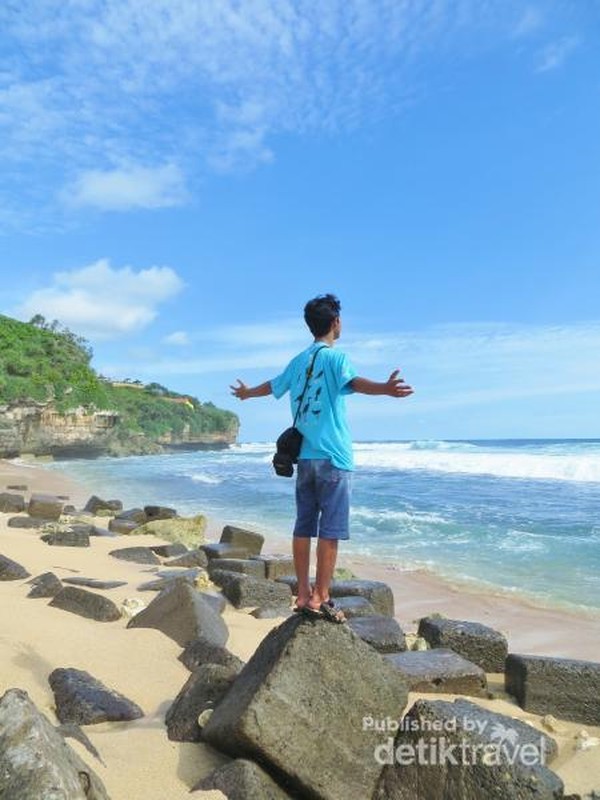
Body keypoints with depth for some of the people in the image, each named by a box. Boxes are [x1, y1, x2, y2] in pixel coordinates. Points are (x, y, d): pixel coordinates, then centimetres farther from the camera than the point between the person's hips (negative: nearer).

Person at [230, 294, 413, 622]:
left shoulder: (298, 361, 16)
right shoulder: (335, 356, -5)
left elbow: (271, 386, 32)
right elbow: (354, 383, -28)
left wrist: (246, 392, 54)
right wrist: (385, 388, -47)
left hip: (304, 456, 7)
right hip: (333, 458, -7)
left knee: (304, 527, 10)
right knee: (330, 530, -3)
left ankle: (303, 595, 17)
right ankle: (320, 598, 0)